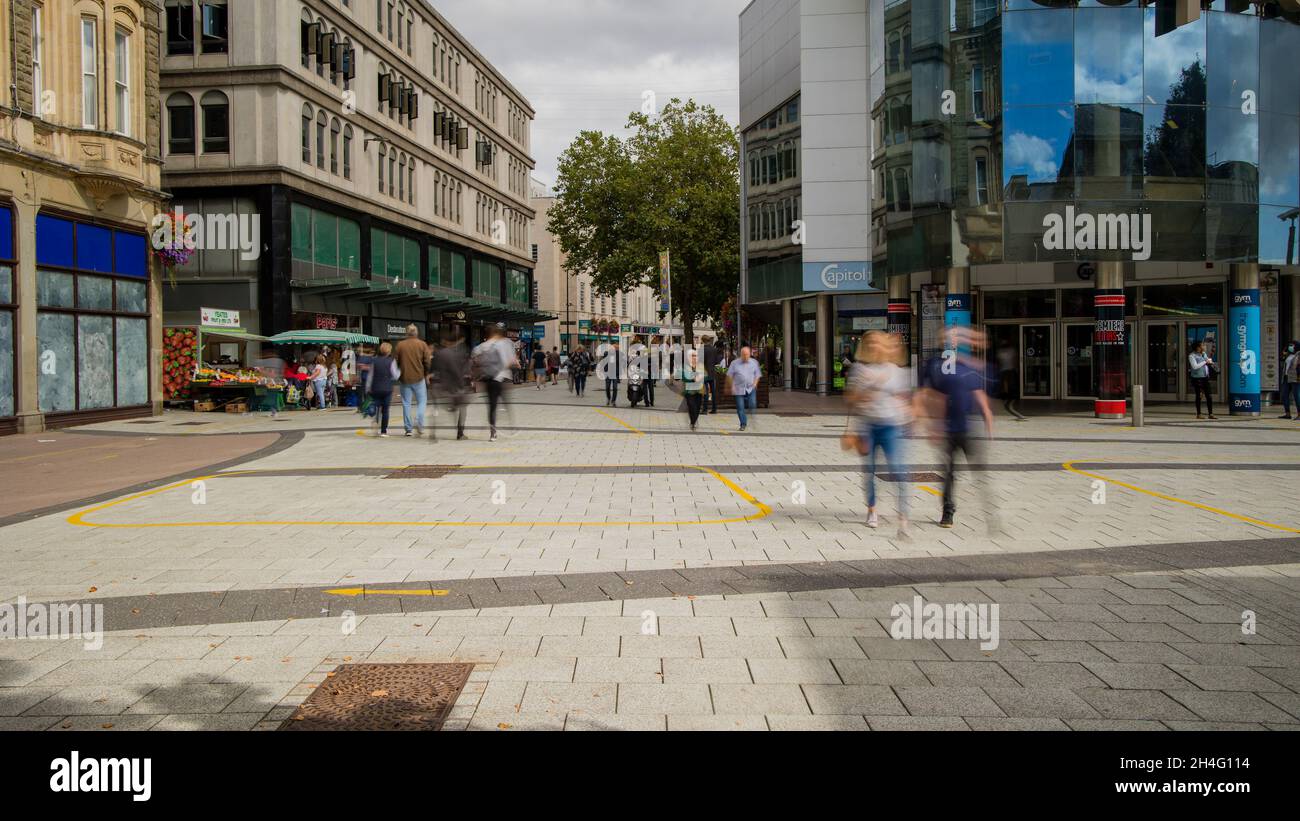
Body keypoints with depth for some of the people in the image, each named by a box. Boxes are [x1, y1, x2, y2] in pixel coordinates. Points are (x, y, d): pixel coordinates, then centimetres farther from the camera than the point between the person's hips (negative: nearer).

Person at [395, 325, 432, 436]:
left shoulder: (400, 345, -1)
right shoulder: (422, 344, -3)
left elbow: (395, 361, 2)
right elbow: (427, 361, -3)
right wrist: (426, 375, 10)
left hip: (405, 378, 1)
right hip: (419, 377, -1)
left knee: (406, 403, 7)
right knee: (422, 401, 10)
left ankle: (408, 429, 8)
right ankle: (419, 423, -9)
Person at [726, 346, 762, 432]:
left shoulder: (754, 362, 7)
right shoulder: (735, 363, 2)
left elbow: (757, 375, 12)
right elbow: (730, 375, 6)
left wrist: (755, 384, -3)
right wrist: (732, 386, -1)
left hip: (751, 388, 1)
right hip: (739, 389, 0)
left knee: (752, 404, -13)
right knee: (740, 407, -1)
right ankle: (743, 424, 10)